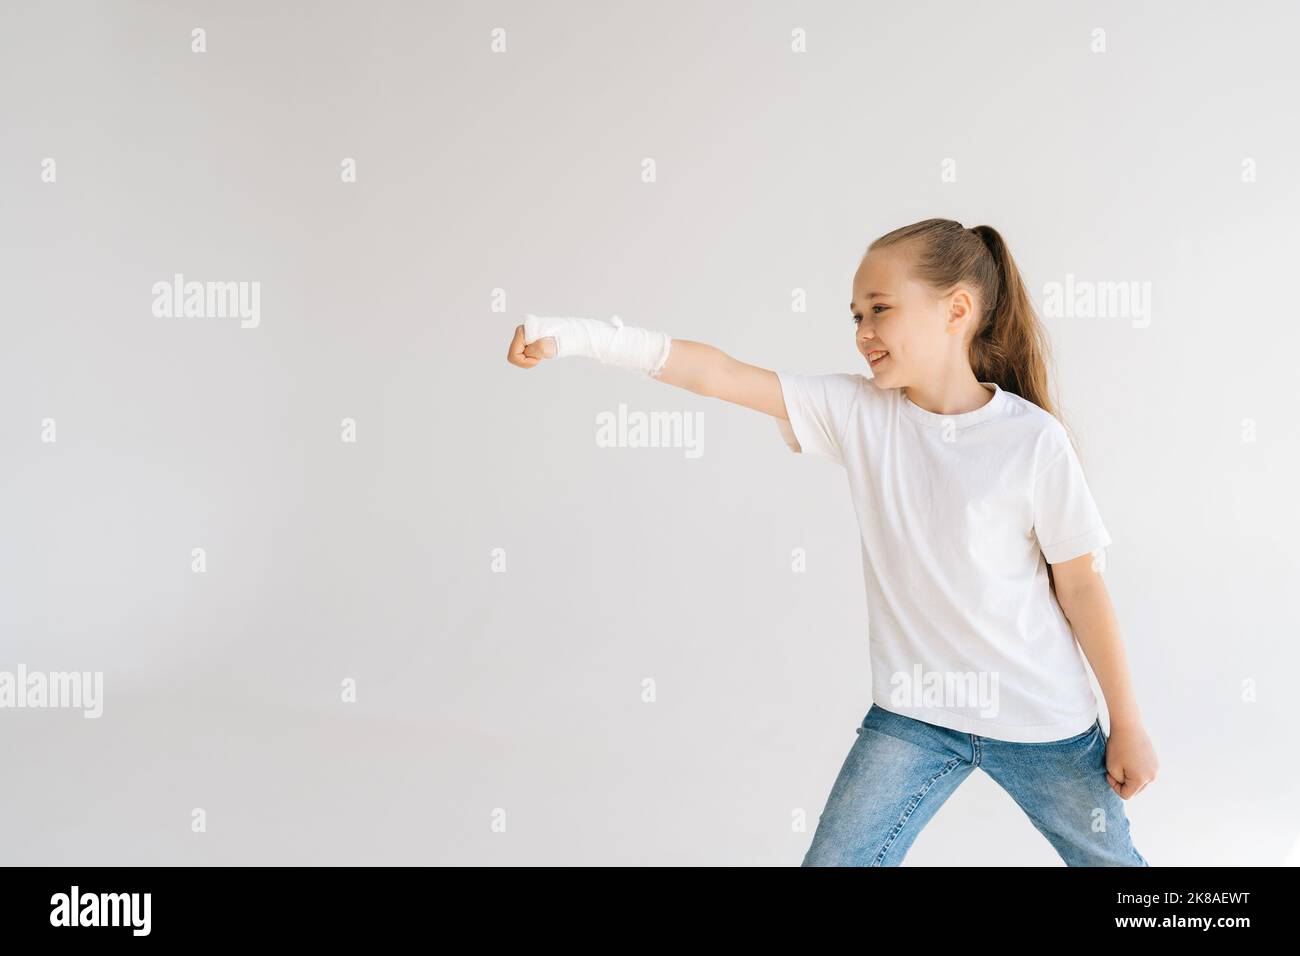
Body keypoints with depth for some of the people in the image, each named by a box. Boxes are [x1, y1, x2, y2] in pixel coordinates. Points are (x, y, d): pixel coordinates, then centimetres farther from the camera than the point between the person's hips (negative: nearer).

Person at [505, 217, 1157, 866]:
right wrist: (577, 336, -23)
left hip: (1041, 722, -1)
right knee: (834, 859, 0)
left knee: (1108, 860, 17)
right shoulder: (857, 411, -7)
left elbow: (1081, 585, -7)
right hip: (913, 714, 2)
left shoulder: (1033, 440, -14)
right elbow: (718, 375, -15)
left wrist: (1128, 724, 0)